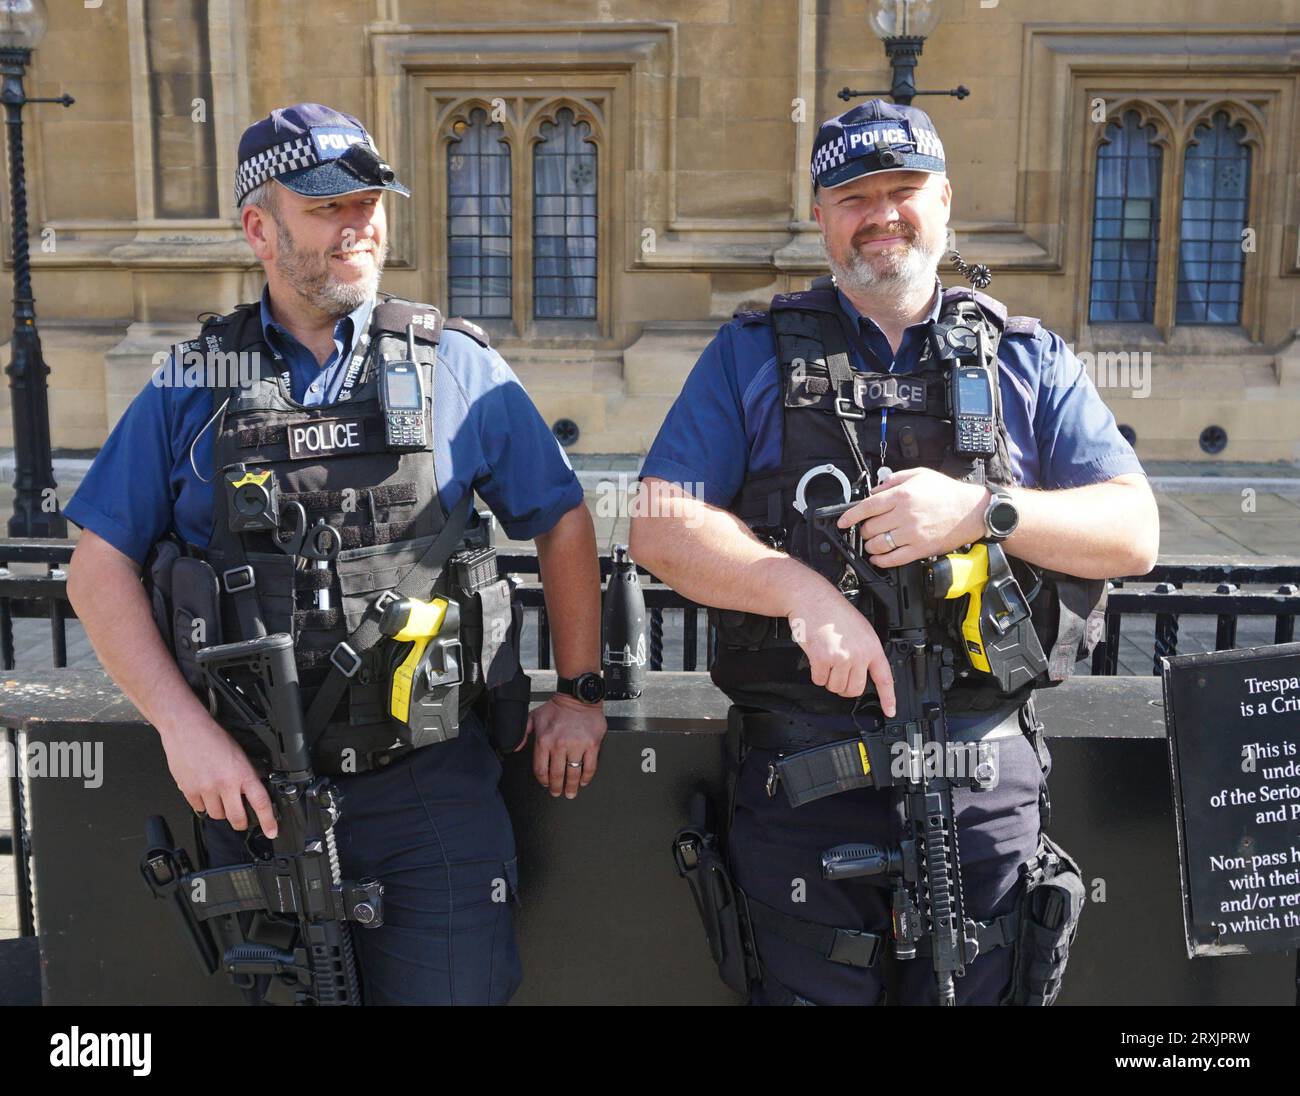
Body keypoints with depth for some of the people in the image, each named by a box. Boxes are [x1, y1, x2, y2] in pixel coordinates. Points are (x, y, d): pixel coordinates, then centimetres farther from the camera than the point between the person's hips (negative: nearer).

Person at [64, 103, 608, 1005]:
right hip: (255, 788, 2)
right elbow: (99, 565, 3)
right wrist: (182, 724, -8)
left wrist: (581, 691, 5)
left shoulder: (459, 369, 2)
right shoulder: (193, 388, 4)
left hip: (432, 790, -1)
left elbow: (563, 521, 8)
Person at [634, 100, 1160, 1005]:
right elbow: (660, 525, -4)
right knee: (808, 988, 11)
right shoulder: (752, 355, 6)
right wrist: (804, 590, -19)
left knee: (976, 989, 14)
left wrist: (982, 511, -16)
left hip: (985, 778, 1)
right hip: (801, 775, -1)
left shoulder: (1031, 361, 10)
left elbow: (1136, 534, 1)